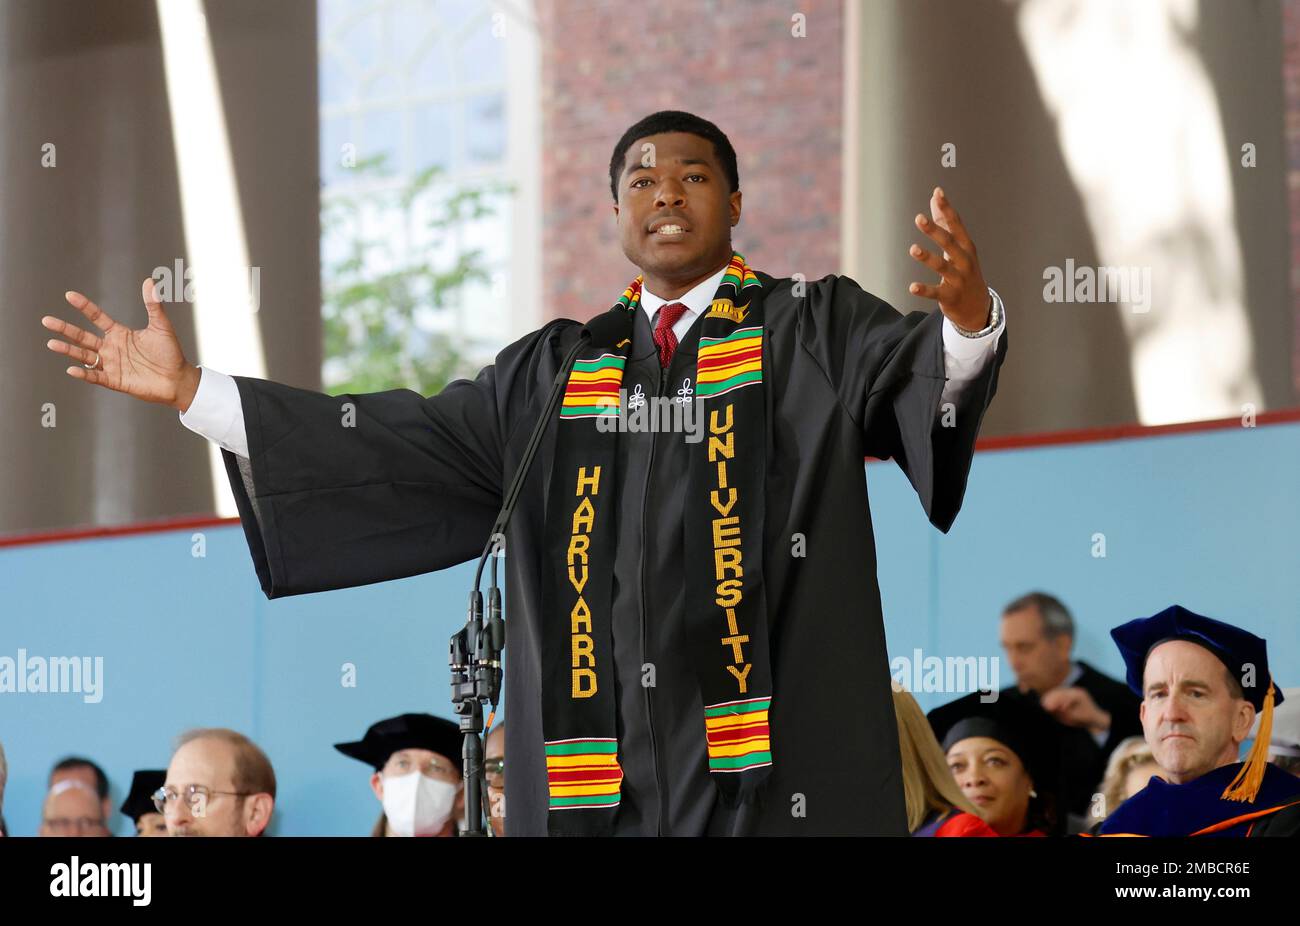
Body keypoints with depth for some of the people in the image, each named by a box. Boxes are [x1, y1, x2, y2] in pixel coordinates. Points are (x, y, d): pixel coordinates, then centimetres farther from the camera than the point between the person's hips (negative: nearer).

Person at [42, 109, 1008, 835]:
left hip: (773, 761, -3)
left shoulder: (814, 331, 8)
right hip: (601, 777, 4)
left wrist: (968, 318, -37)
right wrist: (191, 389, 17)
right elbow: (403, 441, 20)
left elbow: (918, 367, -11)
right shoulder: (558, 370, 19)